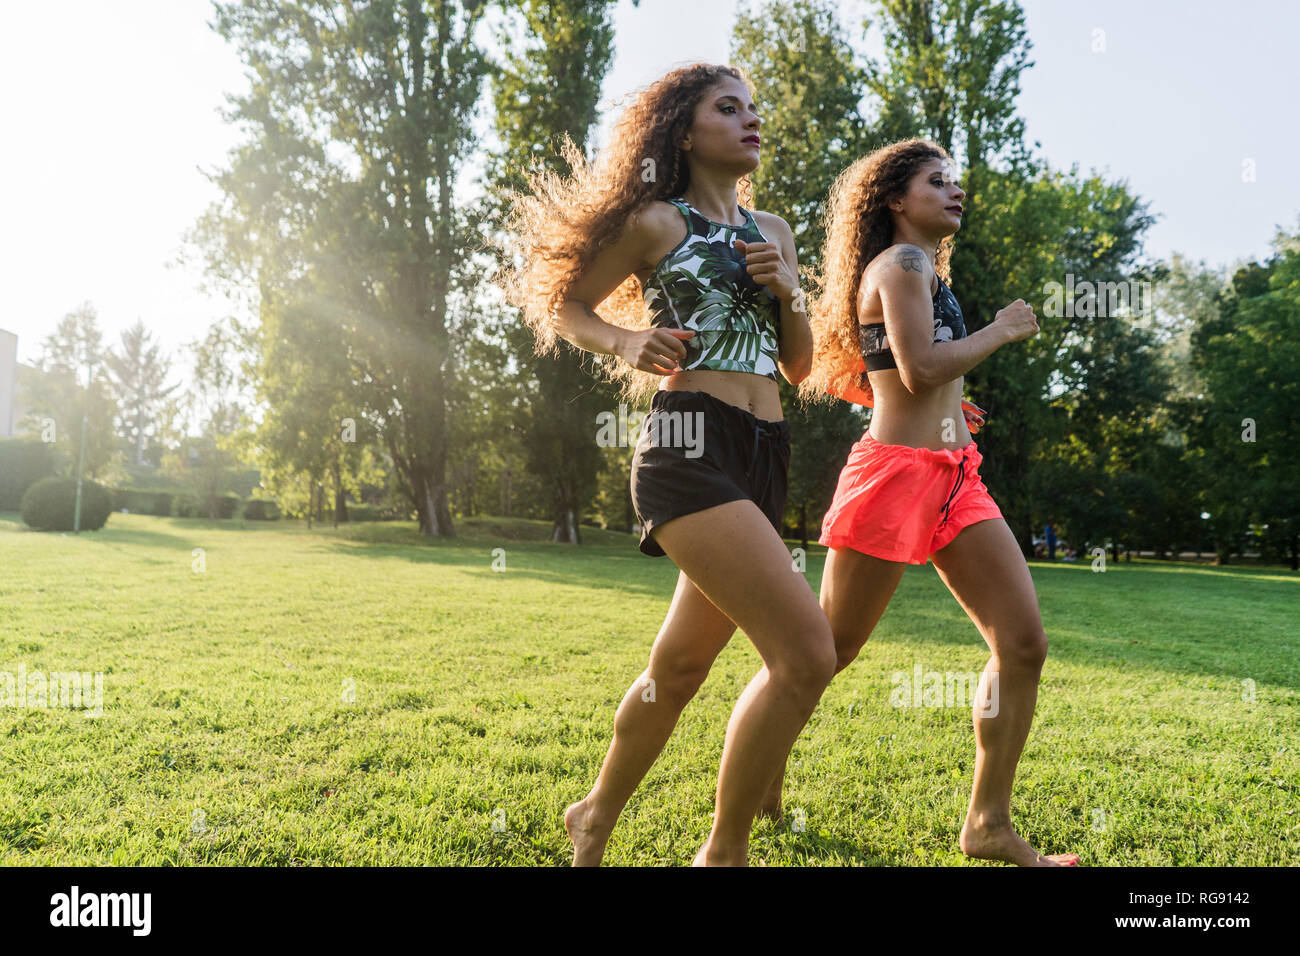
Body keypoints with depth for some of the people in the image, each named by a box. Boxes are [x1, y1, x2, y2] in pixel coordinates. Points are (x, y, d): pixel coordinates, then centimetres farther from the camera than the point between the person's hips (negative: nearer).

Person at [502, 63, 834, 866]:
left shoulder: (772, 232, 21)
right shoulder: (657, 222, 4)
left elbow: (800, 366, 21)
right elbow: (564, 308, 9)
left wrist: (785, 291, 4)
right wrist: (626, 340, -10)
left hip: (765, 460, 7)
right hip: (692, 446, -7)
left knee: (682, 664, 14)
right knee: (806, 651, -19)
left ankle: (597, 818, 36)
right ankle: (724, 852, 1)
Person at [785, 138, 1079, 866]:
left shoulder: (921, 270, 23)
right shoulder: (902, 264, -5)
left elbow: (861, 380, 25)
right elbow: (921, 368, -19)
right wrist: (1001, 330, -6)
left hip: (956, 479, 9)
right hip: (898, 473, -9)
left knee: (1025, 643, -1)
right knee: (828, 651, 2)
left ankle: (989, 823, 8)